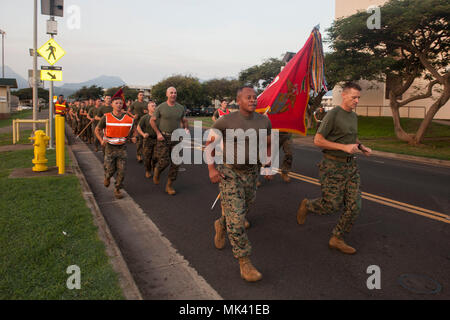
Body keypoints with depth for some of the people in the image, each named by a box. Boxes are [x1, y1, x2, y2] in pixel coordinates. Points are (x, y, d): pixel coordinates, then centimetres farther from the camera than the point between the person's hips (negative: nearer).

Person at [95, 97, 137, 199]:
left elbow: (133, 130, 14)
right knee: (110, 169, 5)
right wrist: (101, 140, -12)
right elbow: (97, 130, 3)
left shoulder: (129, 119, -2)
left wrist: (134, 137, -7)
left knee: (121, 171, -1)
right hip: (110, 147, -1)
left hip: (122, 147, 1)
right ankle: (107, 177, 41)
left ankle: (117, 189, 16)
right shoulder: (106, 117, -7)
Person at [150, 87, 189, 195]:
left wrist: (186, 128, 2)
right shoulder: (161, 107, -3)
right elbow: (152, 120, 3)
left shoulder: (181, 108, 4)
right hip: (163, 137, -3)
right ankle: (157, 171, 28)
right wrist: (158, 133, -6)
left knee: (175, 163, 2)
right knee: (164, 161, -8)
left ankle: (169, 185, 15)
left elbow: (184, 120, 20)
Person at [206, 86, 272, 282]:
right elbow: (210, 141, -3)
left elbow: (268, 143, 14)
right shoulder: (226, 121, -15)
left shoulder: (264, 121, -4)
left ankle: (221, 225, 50)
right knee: (236, 217, -10)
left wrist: (266, 160, -1)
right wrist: (211, 169, -9)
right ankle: (244, 262, 0)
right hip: (228, 172, -4)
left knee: (243, 211, 17)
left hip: (250, 172, 5)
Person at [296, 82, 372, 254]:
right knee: (332, 205, -1)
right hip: (333, 166, -7)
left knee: (354, 205, 1)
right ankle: (306, 205, 30)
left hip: (350, 165, 7)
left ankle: (336, 239, 15)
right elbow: (318, 140, -17)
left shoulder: (354, 116, 11)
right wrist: (344, 147, -23)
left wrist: (362, 147, 7)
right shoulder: (333, 115, -13)